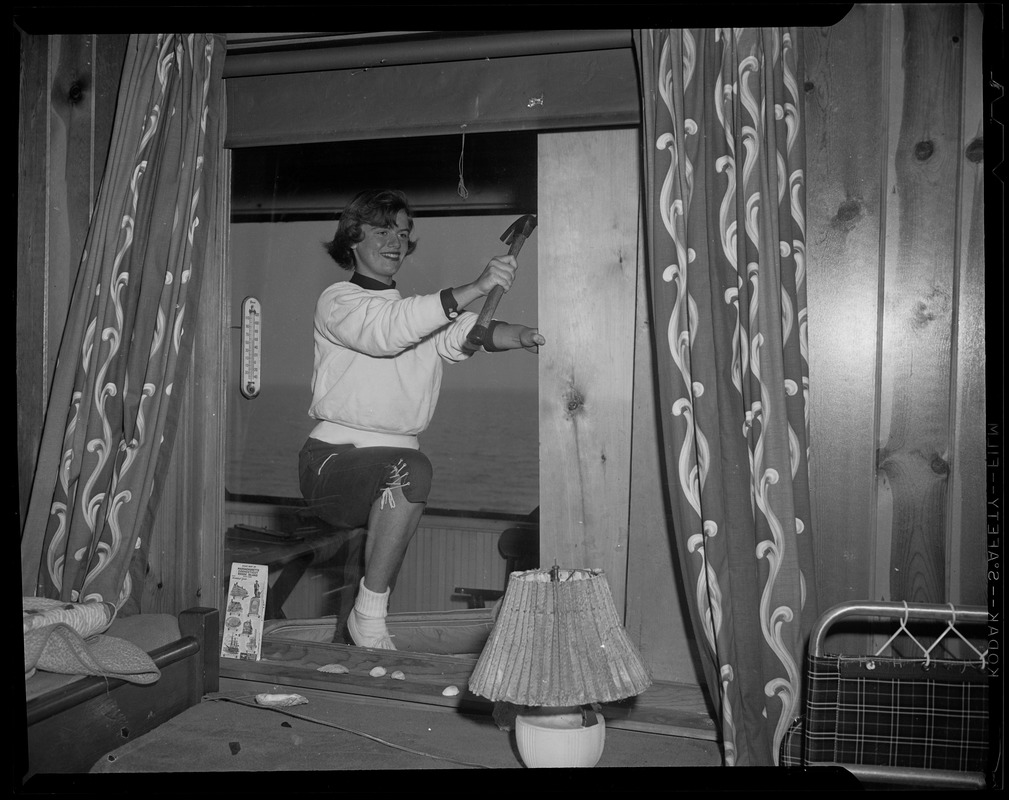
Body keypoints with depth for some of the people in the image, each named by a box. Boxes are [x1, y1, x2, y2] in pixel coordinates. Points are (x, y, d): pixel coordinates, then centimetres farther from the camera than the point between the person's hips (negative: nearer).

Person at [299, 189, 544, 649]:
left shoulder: (424, 312, 20)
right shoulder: (337, 301, 2)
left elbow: (459, 336, -3)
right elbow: (385, 330, -22)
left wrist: (520, 335, -27)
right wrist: (475, 289, -30)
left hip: (396, 462, 7)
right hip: (335, 455, -7)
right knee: (410, 468, -32)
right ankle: (368, 618, -23)